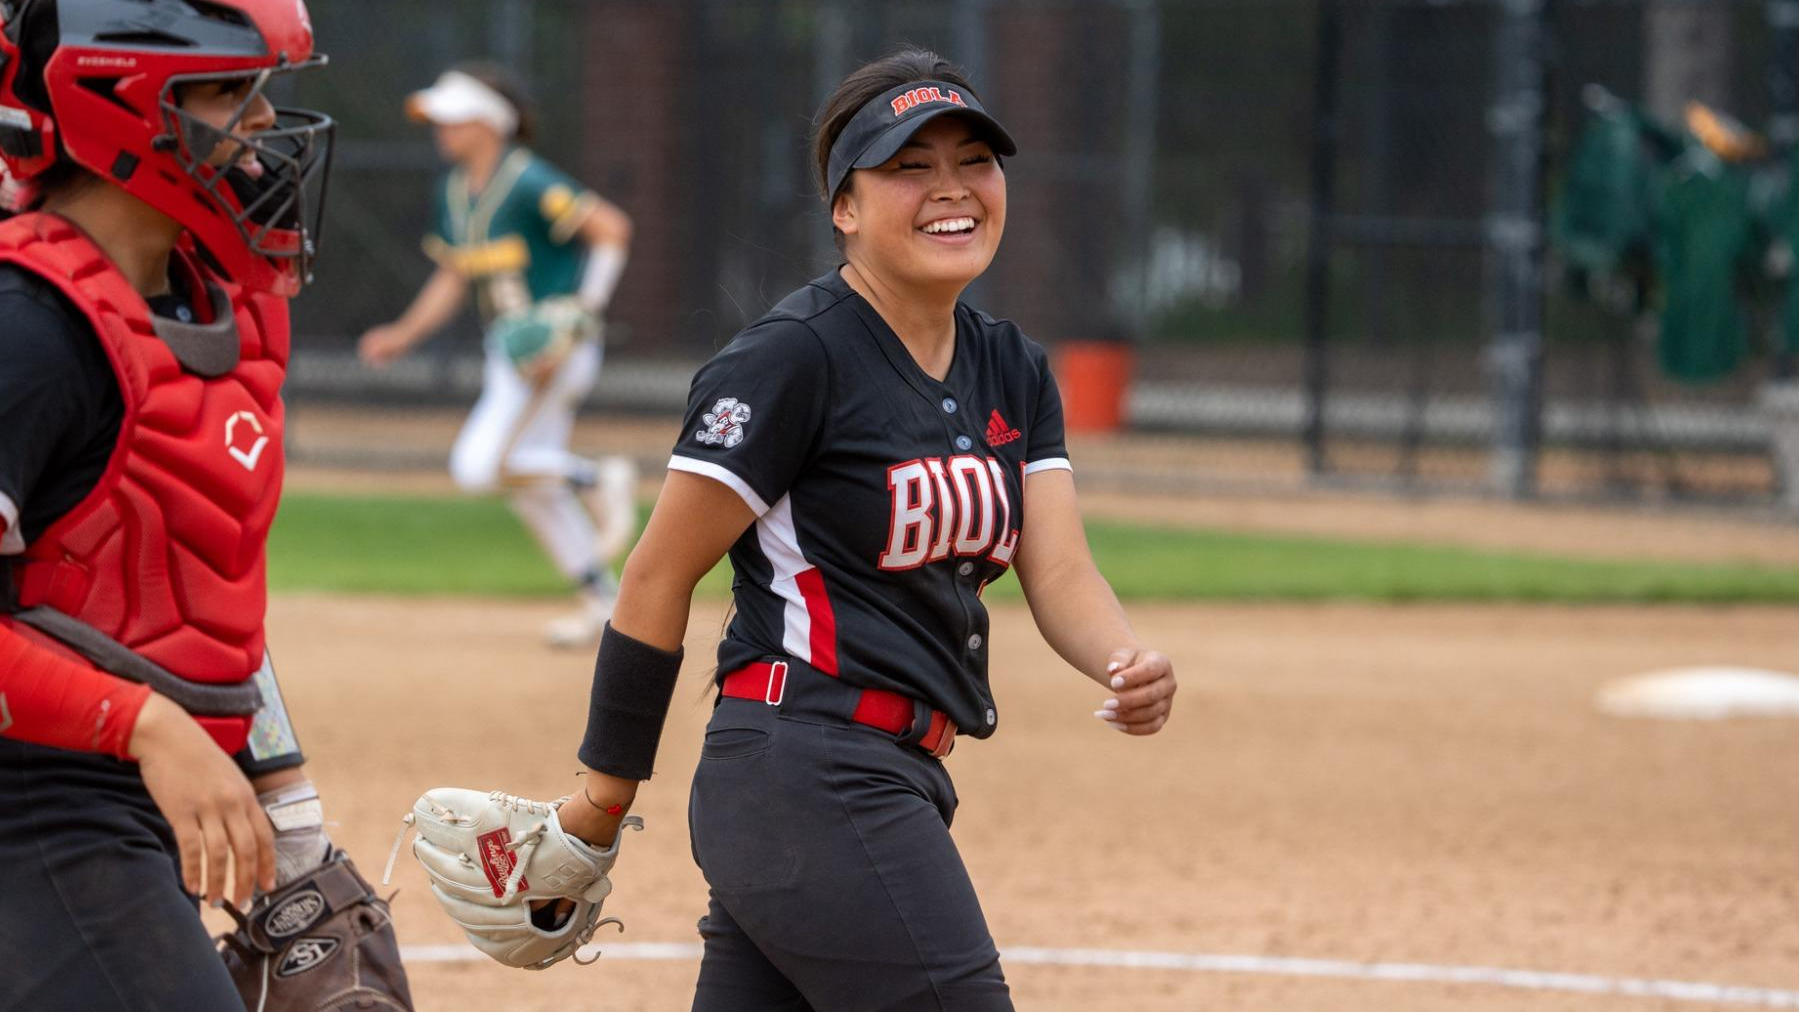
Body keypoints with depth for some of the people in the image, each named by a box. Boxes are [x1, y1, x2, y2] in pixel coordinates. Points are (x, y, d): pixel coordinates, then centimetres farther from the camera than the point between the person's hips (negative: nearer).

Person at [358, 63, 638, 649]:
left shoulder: (527, 183, -16)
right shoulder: (453, 193, 10)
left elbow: (611, 229, -19)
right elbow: (451, 280, 18)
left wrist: (580, 316, -21)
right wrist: (405, 334, 5)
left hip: (557, 351, -9)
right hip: (507, 353, 9)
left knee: (478, 465, -19)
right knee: (528, 483, 13)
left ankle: (597, 481, -2)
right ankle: (600, 600, 23)